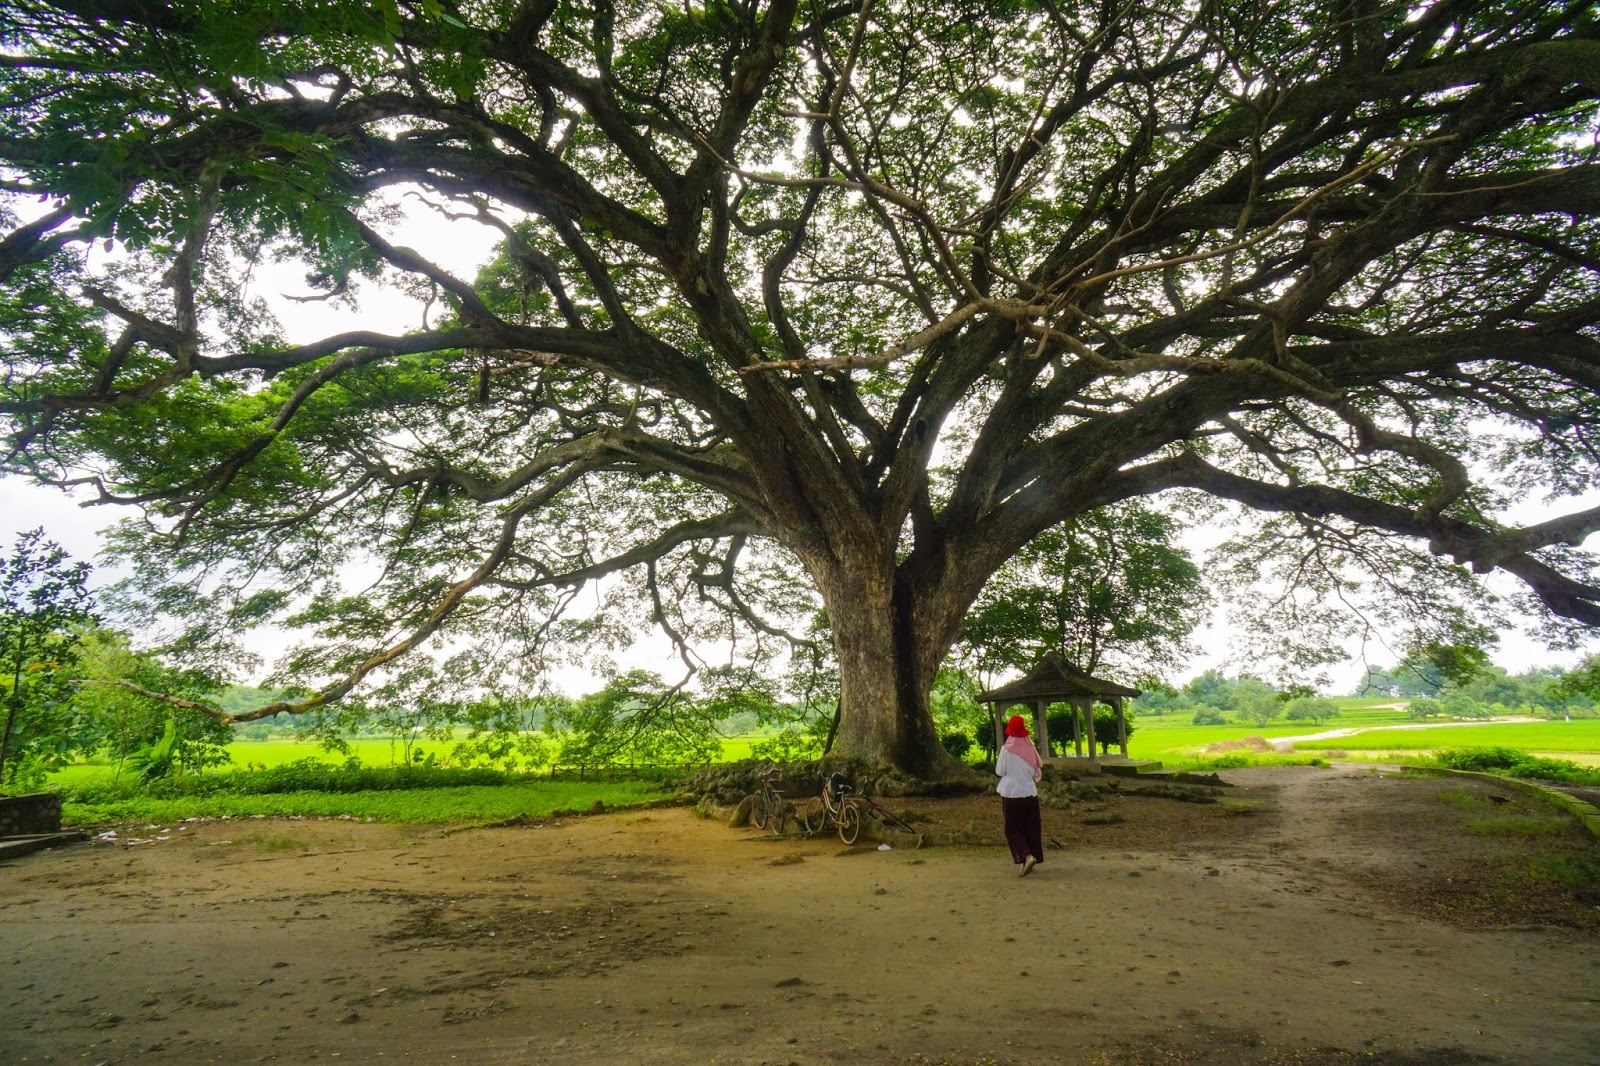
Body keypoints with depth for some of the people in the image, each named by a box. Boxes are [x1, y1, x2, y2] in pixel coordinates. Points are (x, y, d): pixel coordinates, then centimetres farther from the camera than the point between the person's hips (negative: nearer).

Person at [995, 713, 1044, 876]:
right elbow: (1038, 772, 6)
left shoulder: (1007, 749, -13)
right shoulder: (1030, 748, -3)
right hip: (1030, 793, 4)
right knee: (1031, 828, 13)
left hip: (1012, 794, -4)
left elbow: (999, 771, -4)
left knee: (1013, 830, 4)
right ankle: (1033, 856, 13)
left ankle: (1026, 856, -15)